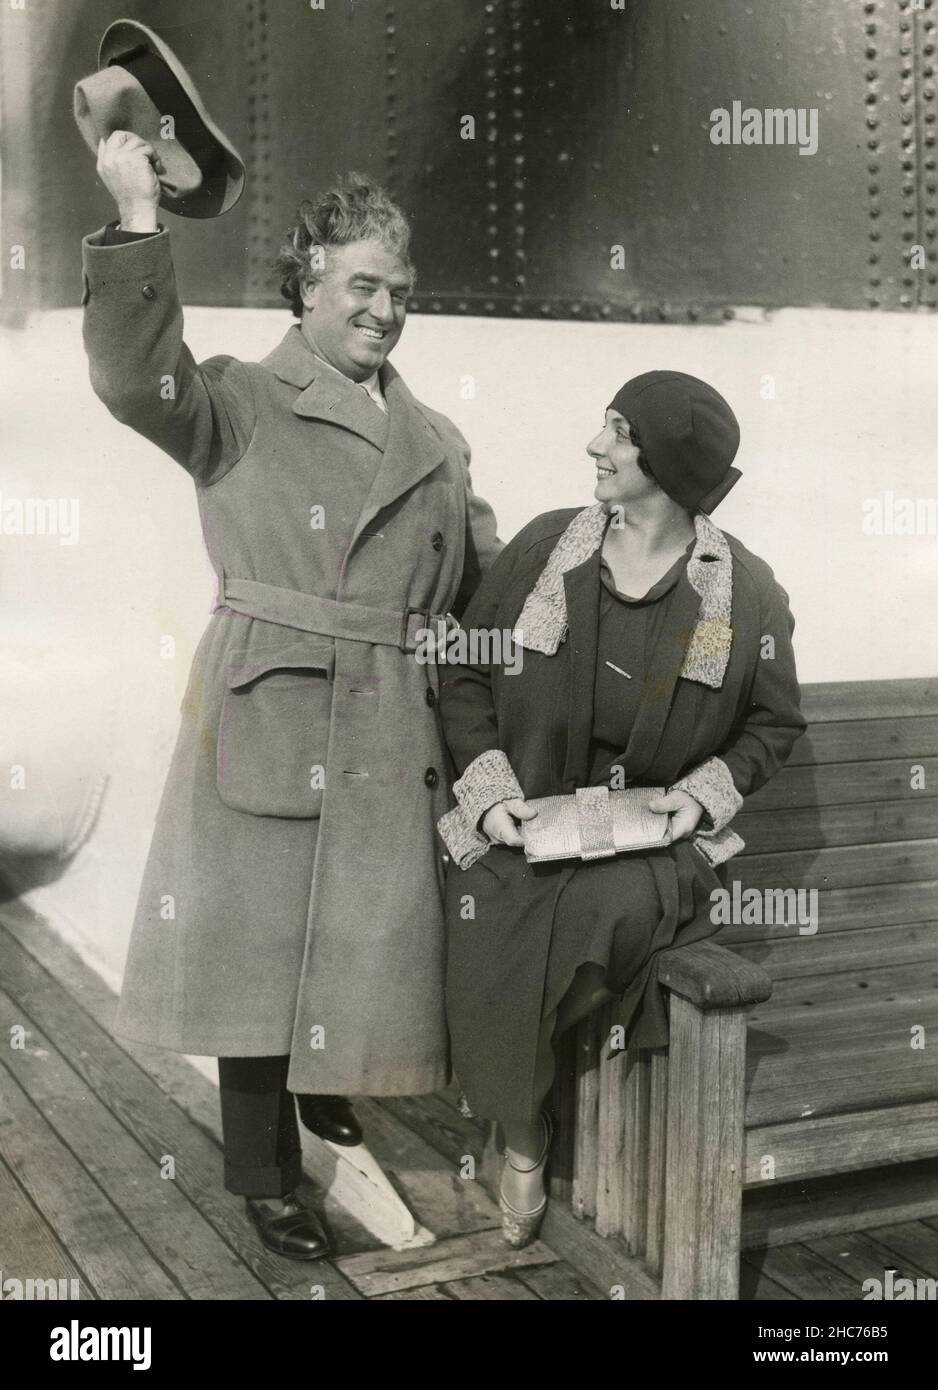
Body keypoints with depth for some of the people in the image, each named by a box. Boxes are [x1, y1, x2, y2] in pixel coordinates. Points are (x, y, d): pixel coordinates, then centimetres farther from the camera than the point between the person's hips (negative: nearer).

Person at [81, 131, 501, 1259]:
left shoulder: (434, 441, 15)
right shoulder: (239, 405, -2)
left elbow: (488, 577, 18)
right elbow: (135, 377, -21)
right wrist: (139, 220, -27)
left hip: (391, 738, 5)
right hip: (267, 725, -5)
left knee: (363, 940, 14)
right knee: (260, 945, 4)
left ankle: (326, 1095, 43)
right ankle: (264, 1176, 21)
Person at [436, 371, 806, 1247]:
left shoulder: (747, 593, -1)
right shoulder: (541, 548, 1)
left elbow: (773, 724, 10)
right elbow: (465, 675, 7)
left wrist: (702, 792, -9)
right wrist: (490, 790, -7)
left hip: (652, 837, -1)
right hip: (522, 828, 1)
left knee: (618, 913, -35)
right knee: (493, 967, -26)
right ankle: (524, 1139, 8)